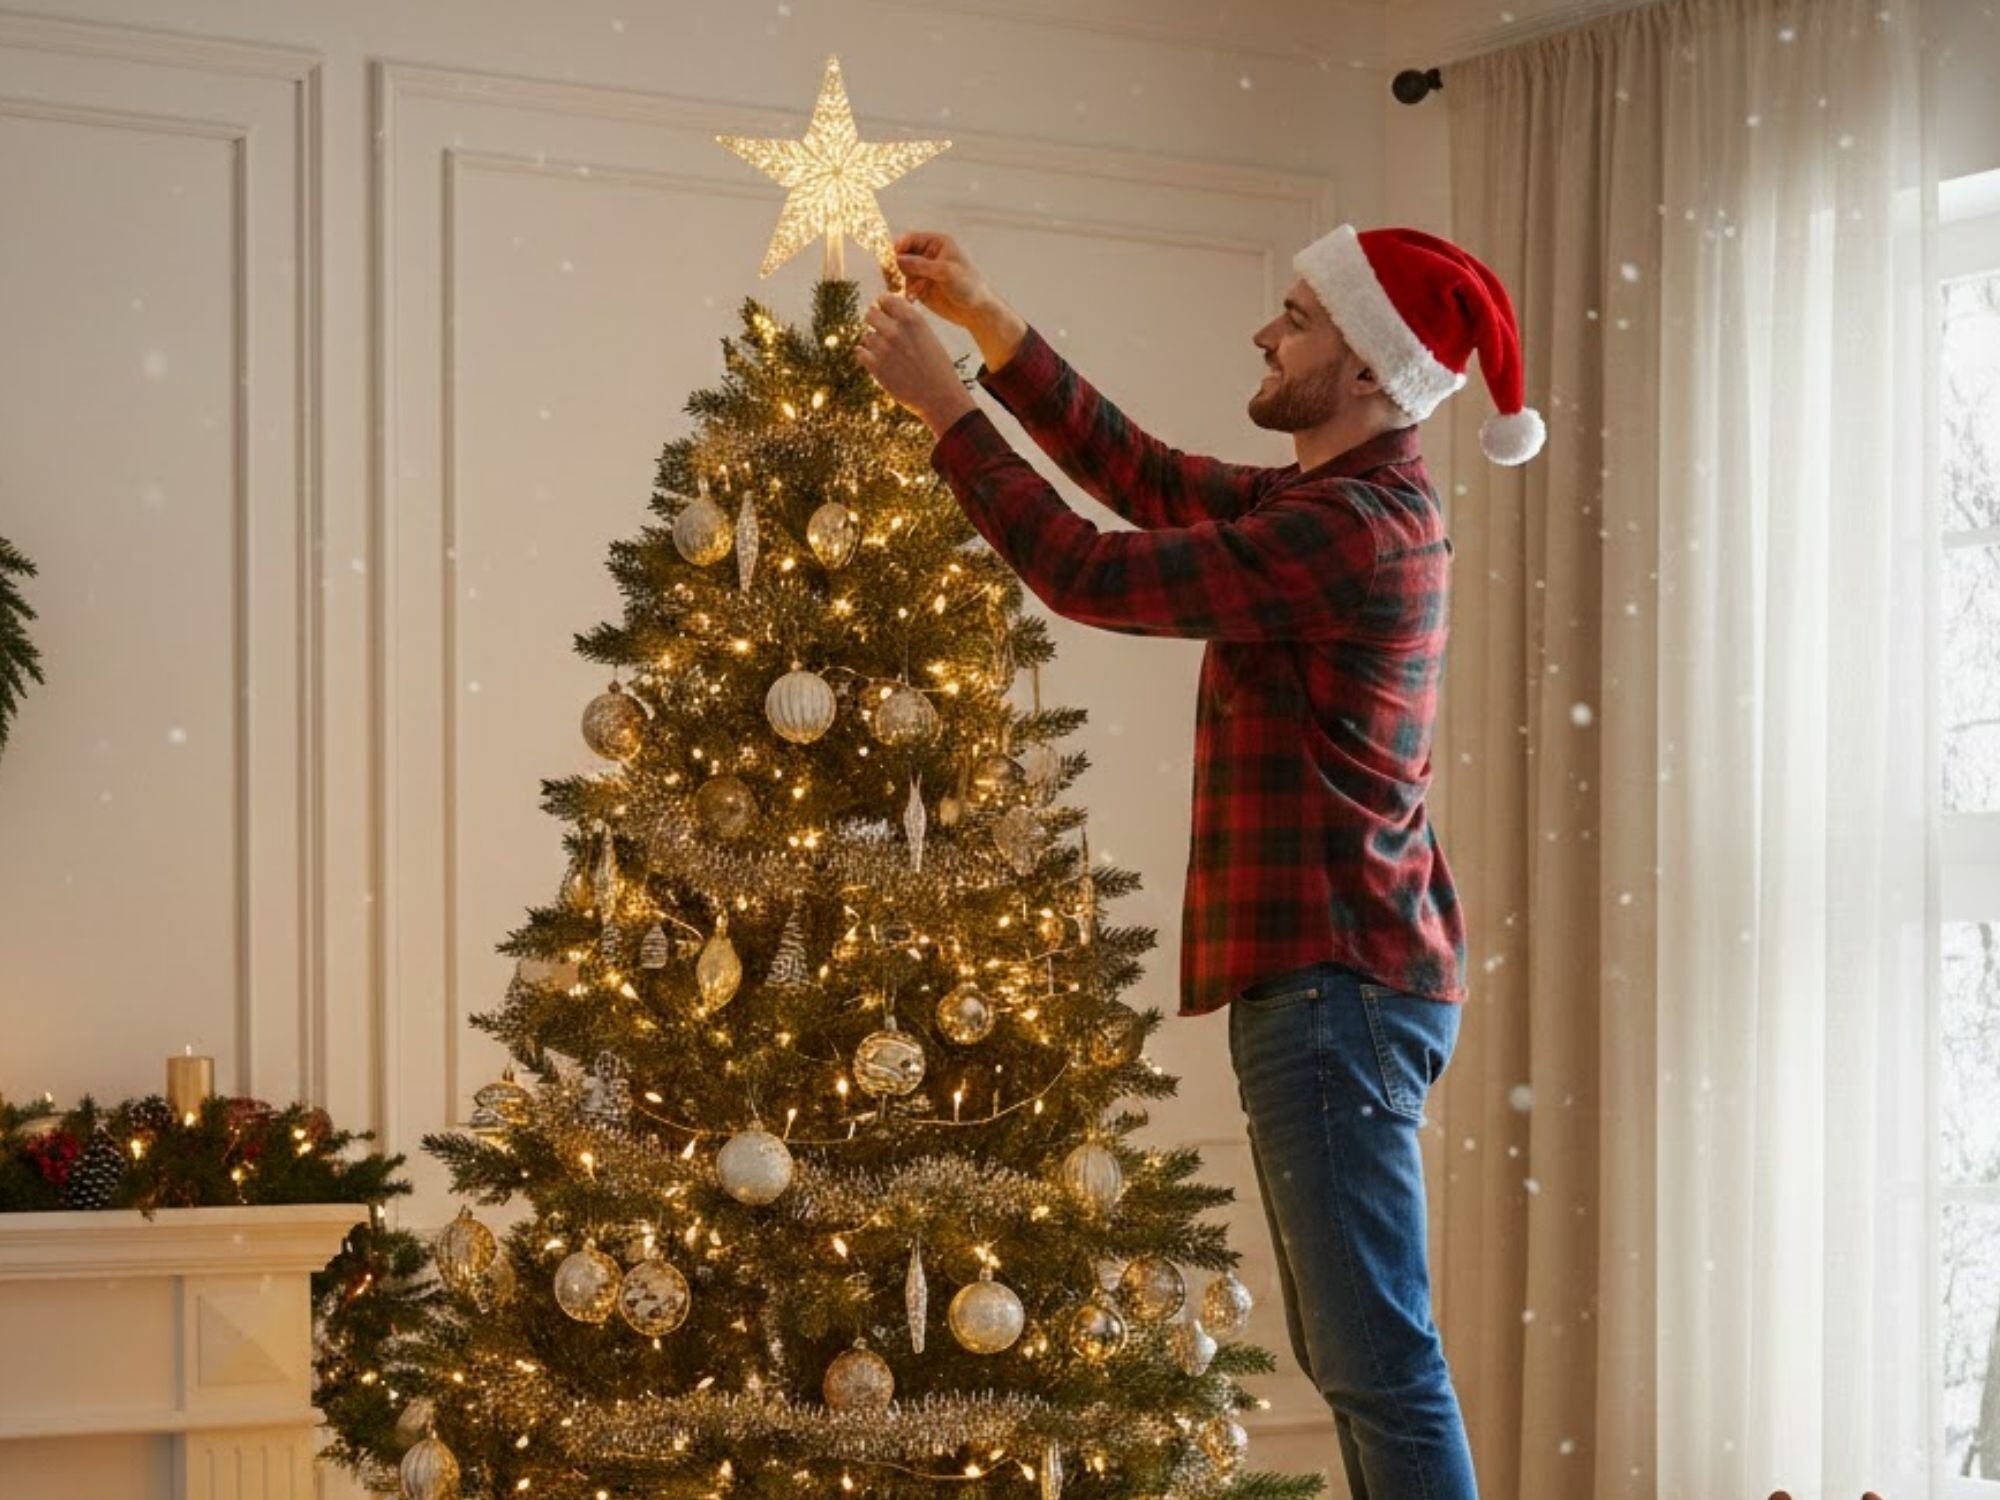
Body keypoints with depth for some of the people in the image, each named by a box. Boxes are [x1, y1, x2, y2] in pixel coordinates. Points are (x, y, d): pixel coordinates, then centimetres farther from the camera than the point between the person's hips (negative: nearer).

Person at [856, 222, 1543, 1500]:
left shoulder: (1352, 530, -17)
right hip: (1338, 974, 10)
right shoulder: (1346, 504, 14)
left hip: (1335, 979, -10)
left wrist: (945, 404, -8)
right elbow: (1140, 471, 21)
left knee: (1379, 1359, -9)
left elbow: (1091, 574, -16)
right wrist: (987, 320, 17)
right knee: (1354, 1353, 14)